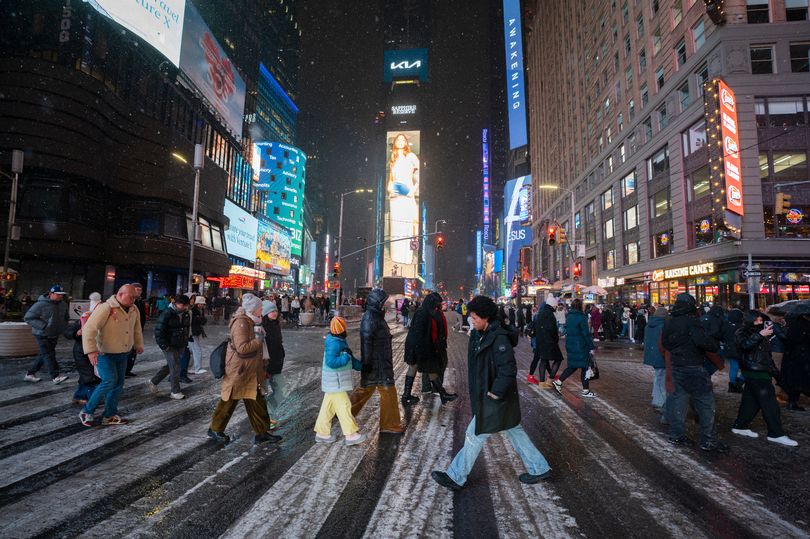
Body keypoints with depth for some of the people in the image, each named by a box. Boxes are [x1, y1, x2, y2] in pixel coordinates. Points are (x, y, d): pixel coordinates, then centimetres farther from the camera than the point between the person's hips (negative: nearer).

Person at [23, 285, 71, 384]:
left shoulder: (63, 304, 5)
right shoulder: (41, 305, -16)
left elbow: (66, 317, 22)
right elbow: (28, 318, -14)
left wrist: (63, 326, 5)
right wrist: (43, 326, -21)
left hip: (54, 335, 7)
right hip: (43, 335, -7)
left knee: (44, 355, 14)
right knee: (48, 355, -8)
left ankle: (30, 374, 28)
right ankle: (55, 376, -8)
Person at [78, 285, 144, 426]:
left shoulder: (134, 310, 2)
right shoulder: (105, 308, -20)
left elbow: (137, 329, 19)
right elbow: (89, 329, -26)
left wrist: (138, 345, 24)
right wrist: (91, 350, -33)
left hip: (123, 354, 7)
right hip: (105, 354, -7)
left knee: (119, 384, 9)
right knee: (109, 381, -14)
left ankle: (109, 416, 21)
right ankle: (87, 412, 6)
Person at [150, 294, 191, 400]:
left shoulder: (185, 313, 6)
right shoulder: (167, 314, -16)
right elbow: (159, 330, -16)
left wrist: (186, 343, 14)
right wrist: (164, 346, -17)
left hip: (181, 346, 7)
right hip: (170, 346, -7)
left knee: (170, 366, 17)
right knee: (175, 368, -5)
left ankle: (154, 381, 37)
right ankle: (175, 392, 7)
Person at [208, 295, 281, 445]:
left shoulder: (251, 322, 10)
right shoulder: (241, 323, -21)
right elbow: (242, 348, -27)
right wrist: (259, 339, -19)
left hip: (251, 372, 9)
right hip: (239, 371, -9)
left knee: (256, 401, 12)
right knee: (229, 401, 9)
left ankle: (261, 432, 19)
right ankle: (215, 429, 30)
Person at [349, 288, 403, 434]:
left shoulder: (376, 315, 11)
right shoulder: (370, 318, -20)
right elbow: (366, 341, -22)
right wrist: (367, 362, -22)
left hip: (382, 360, 10)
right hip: (377, 362, -10)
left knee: (367, 388, 20)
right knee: (388, 391, 0)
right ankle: (389, 425, 13)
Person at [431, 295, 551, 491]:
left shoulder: (499, 339, -23)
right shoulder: (479, 336, 5)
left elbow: (509, 370, -25)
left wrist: (495, 392, -21)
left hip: (495, 399, -9)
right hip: (486, 396, 9)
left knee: (475, 435, 2)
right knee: (514, 432, 19)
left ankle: (455, 478, 16)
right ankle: (539, 469, 34)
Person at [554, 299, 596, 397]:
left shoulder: (569, 317, 9)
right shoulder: (581, 317, -15)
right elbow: (586, 334, -16)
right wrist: (591, 347, -10)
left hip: (570, 345, 8)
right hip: (581, 346, -7)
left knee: (573, 366, 16)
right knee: (584, 367, 5)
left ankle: (558, 382, 8)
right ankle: (586, 390, 12)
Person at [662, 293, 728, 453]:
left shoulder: (669, 322, 9)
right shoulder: (691, 320, -15)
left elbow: (664, 343, 16)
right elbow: (702, 340, -26)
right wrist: (716, 347, -10)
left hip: (675, 367, 7)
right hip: (693, 369, -7)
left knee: (678, 400, 13)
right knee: (705, 403, 4)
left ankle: (676, 435, 21)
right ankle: (708, 440, 9)